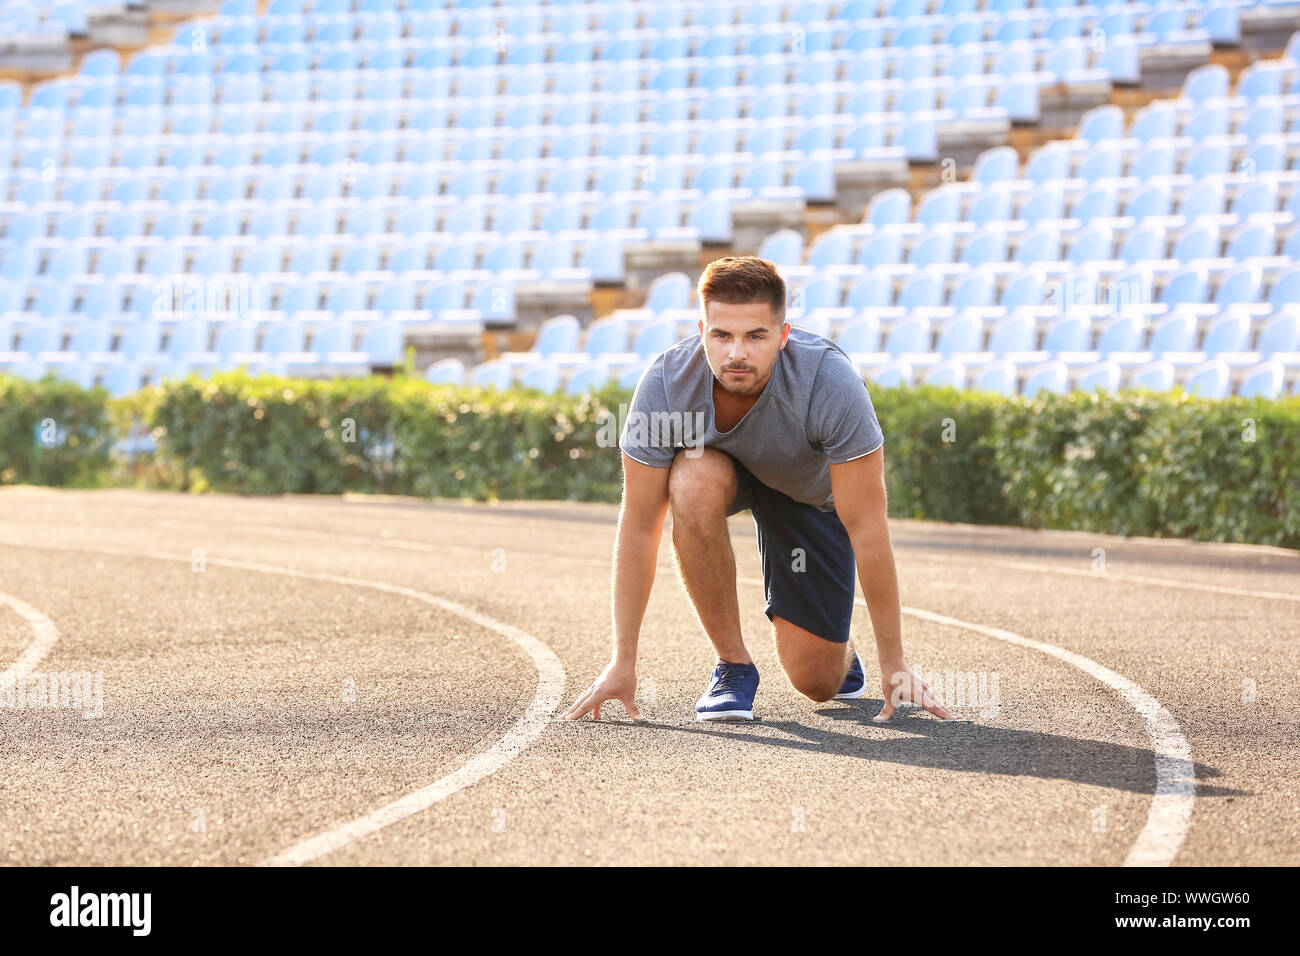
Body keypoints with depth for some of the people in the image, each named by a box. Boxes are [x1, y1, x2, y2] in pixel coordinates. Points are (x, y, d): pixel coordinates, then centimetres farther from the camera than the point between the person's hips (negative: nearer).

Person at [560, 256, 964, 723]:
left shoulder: (832, 383, -39)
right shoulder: (665, 384, -34)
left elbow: (866, 529, -32)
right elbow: (639, 526, -26)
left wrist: (893, 665, -29)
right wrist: (623, 662, -26)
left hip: (813, 488, -1)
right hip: (717, 459, 1)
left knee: (816, 681, -7)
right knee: (694, 484, -37)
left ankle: (839, 648, 32)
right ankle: (733, 663, -18)